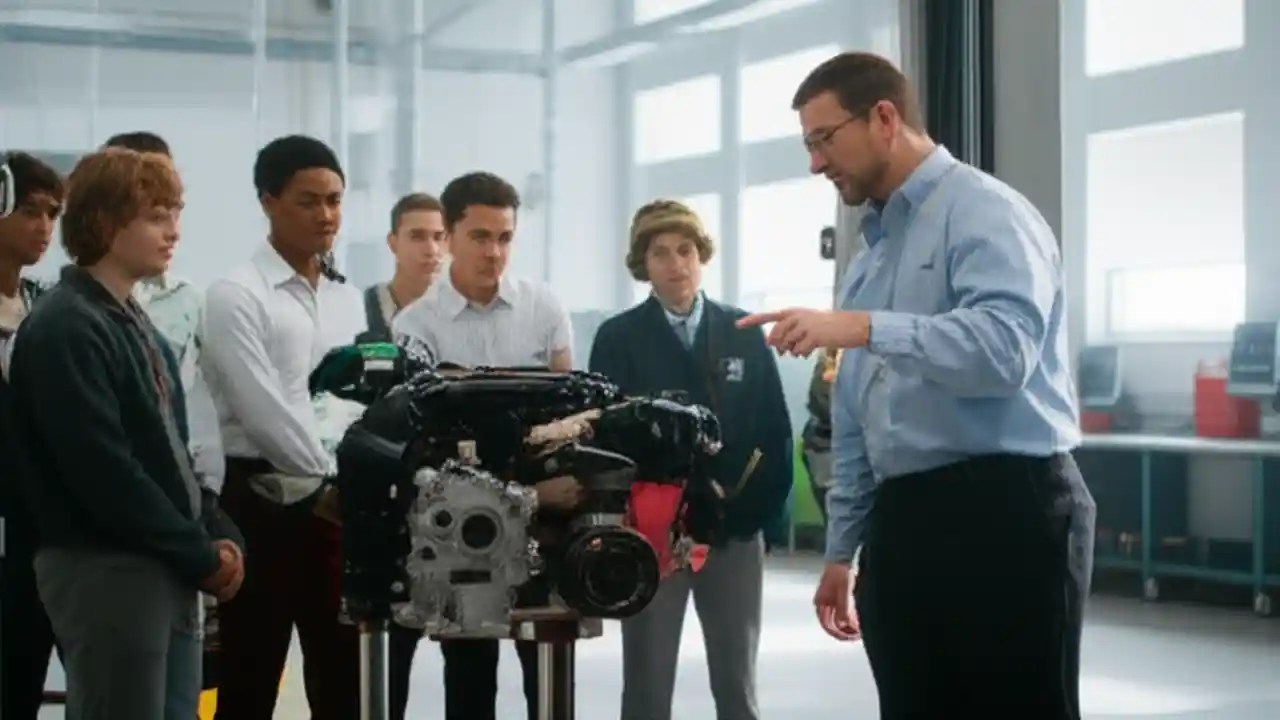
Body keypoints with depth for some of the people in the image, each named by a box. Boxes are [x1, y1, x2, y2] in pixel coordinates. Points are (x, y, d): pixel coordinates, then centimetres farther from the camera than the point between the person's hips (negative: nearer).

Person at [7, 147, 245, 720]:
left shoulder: (135, 323, 15)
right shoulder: (64, 328, -14)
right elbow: (105, 471, -20)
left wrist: (218, 535, 3)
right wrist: (200, 554, -13)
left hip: (166, 571, 9)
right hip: (105, 572, -9)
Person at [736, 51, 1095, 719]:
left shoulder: (984, 213, -6)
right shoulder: (871, 256, 20)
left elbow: (1006, 346, -24)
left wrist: (862, 329, -28)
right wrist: (842, 549, 20)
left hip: (1003, 512, -8)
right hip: (902, 525, 8)